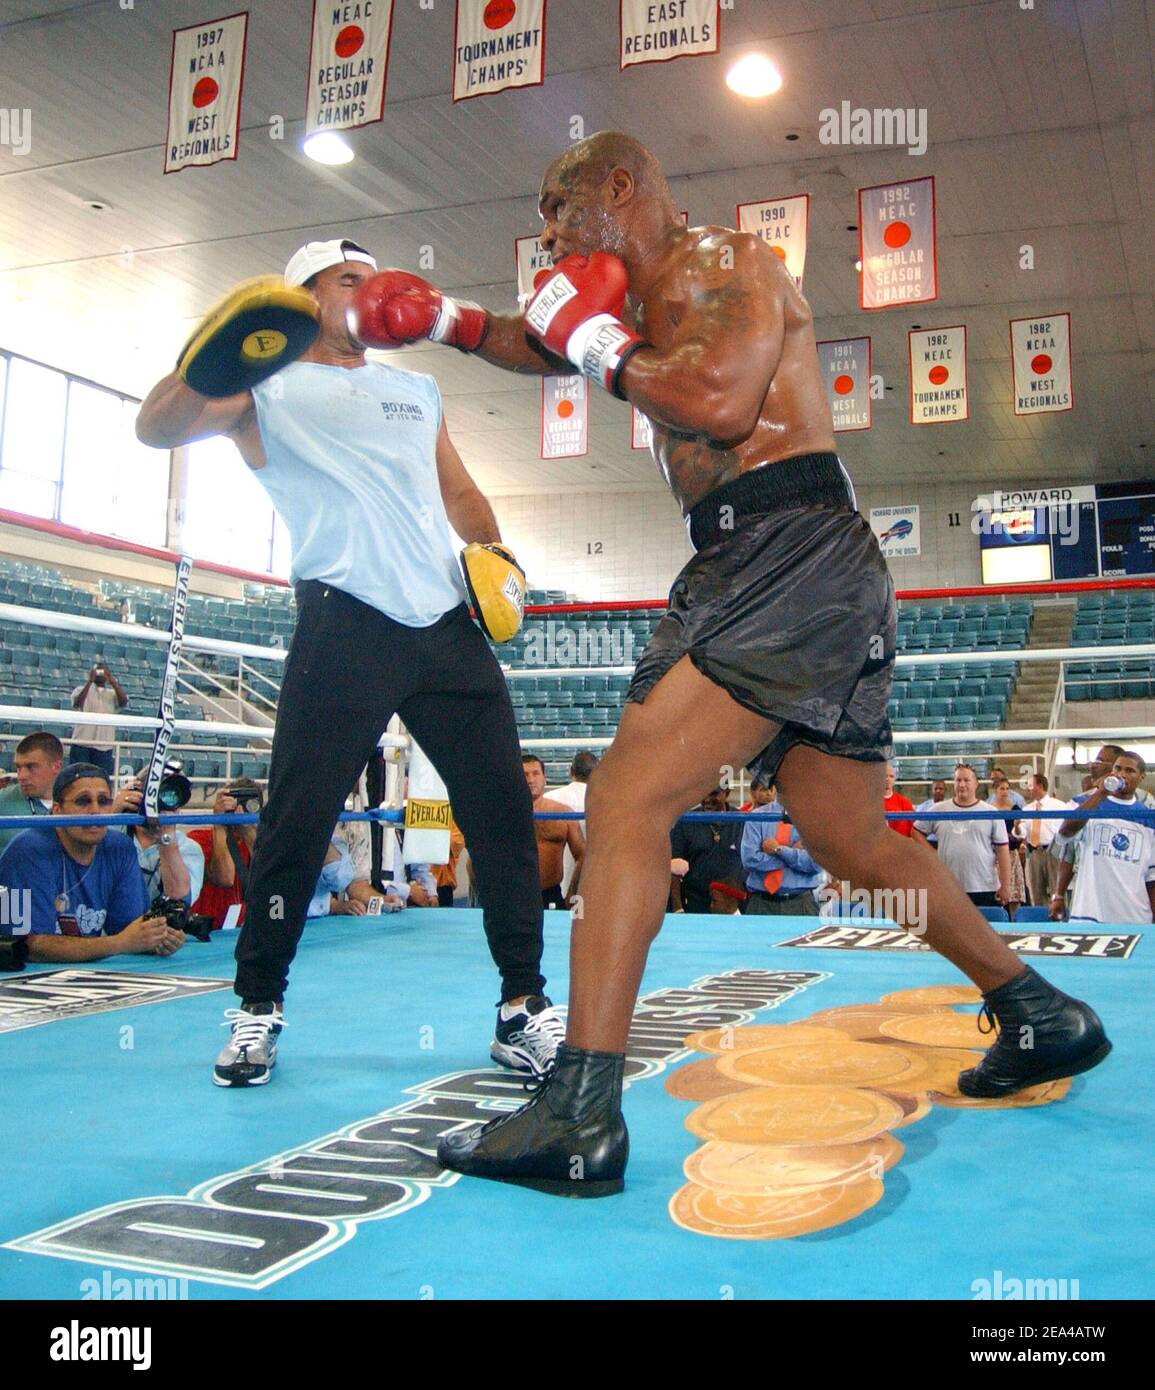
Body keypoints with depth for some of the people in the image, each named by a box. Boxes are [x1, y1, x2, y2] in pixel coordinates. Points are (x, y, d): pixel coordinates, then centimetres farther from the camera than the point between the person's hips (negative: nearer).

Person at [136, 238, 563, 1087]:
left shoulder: (418, 392, 25)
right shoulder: (268, 387, 8)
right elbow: (157, 428, -6)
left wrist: (493, 550, 11)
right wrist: (209, 366, -27)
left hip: (448, 623, 5)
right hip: (345, 626, -5)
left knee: (503, 807, 1)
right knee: (298, 819, -4)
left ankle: (524, 1003, 11)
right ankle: (258, 1006, 15)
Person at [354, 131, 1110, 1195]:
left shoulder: (718, 262, -2)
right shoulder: (651, 298, 25)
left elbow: (720, 402, -20)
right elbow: (543, 347, 39)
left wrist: (600, 343, -6)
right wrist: (444, 321, 25)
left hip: (793, 558, -10)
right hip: (804, 581, 10)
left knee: (629, 796, -18)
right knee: (852, 843, 16)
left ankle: (581, 1117, -18)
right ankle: (1044, 1016, 29)